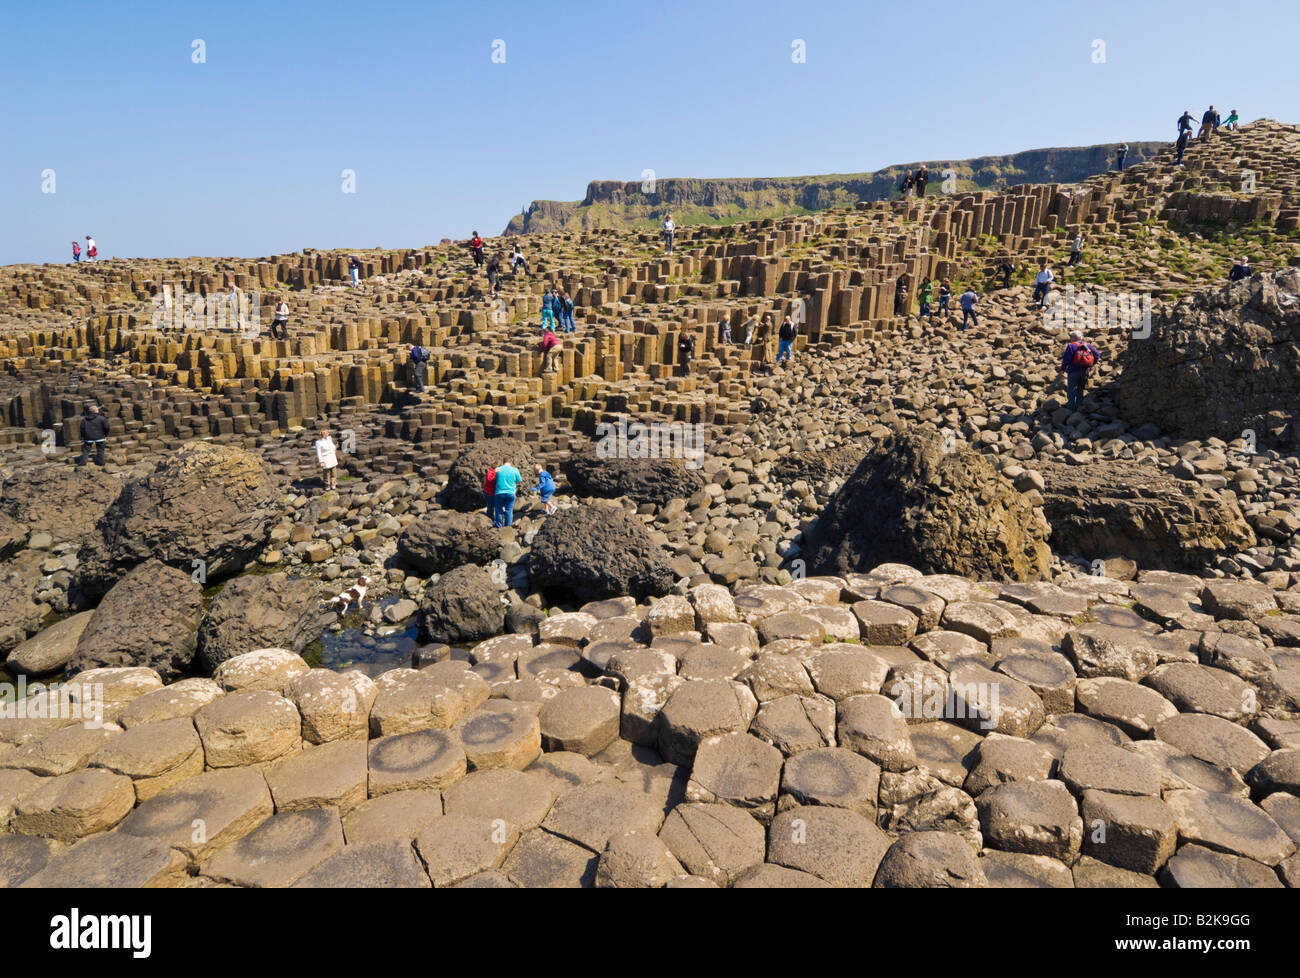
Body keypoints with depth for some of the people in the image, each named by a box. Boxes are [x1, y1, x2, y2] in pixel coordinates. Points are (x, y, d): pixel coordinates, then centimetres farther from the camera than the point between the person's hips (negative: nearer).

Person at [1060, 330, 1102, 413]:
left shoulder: (1071, 346, -10)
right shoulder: (1088, 345, 8)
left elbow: (1066, 359, -16)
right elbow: (1097, 354, 11)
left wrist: (1063, 369, -4)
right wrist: (1091, 365, 20)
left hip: (1073, 371, -6)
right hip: (1085, 371, 6)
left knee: (1071, 390, 1)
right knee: (1080, 389, 17)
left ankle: (1071, 407, -2)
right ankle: (1079, 406, 20)